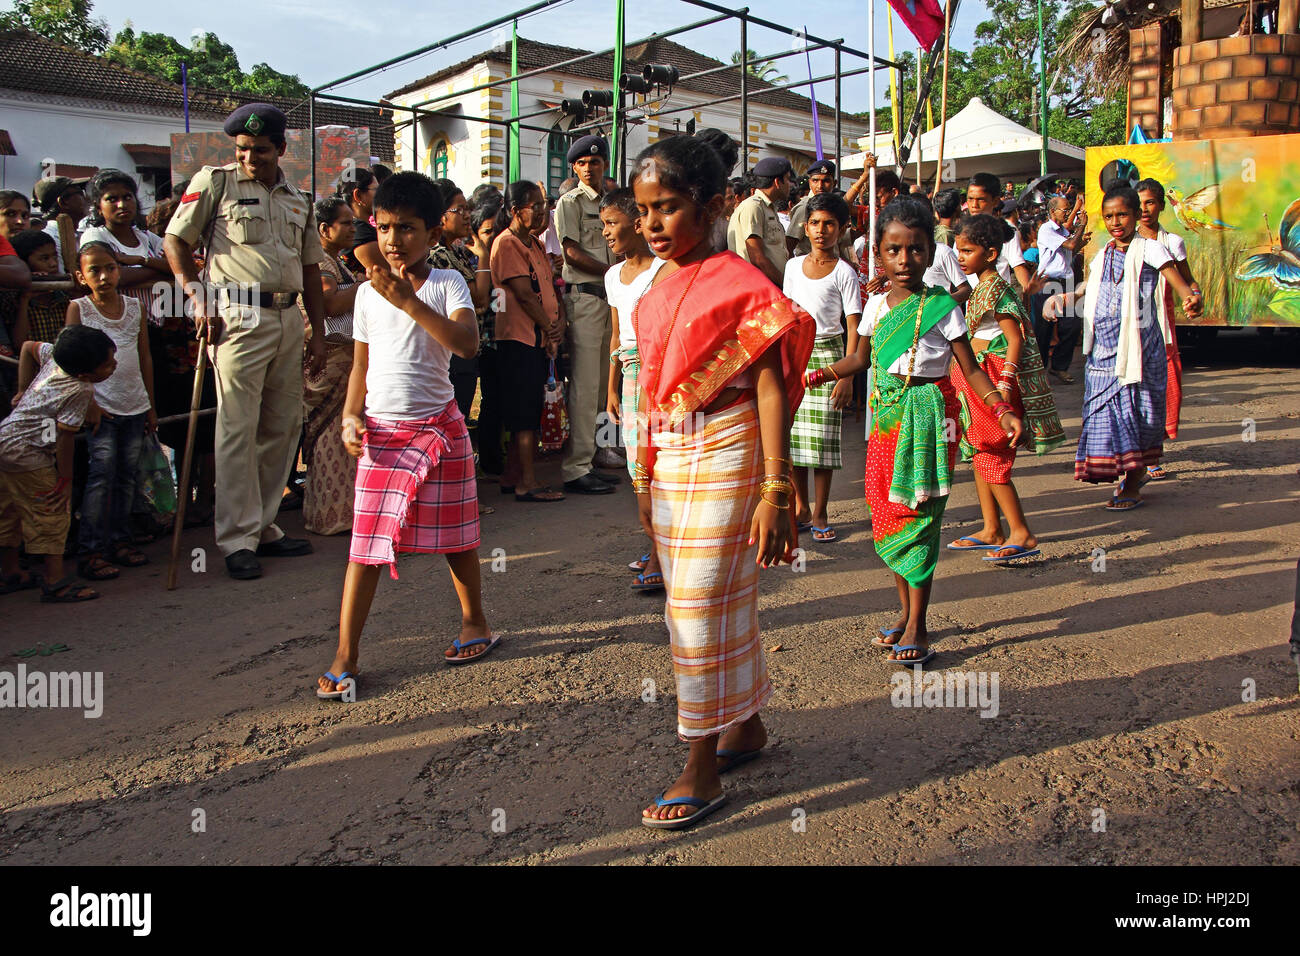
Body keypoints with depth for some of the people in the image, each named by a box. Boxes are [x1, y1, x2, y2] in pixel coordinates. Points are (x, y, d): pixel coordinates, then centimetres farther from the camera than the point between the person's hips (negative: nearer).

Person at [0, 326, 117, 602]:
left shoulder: (55, 357, 2)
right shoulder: (81, 390, -22)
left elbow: (28, 347, 21)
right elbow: (64, 437, -20)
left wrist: (23, 390, 22)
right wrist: (66, 479, -10)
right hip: (27, 455, -9)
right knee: (52, 511, -3)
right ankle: (55, 583, -1)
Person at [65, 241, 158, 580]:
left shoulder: (134, 307, 9)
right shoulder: (78, 308, -1)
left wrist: (151, 405, 14)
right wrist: (87, 403, -10)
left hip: (134, 405, 4)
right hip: (101, 405, -4)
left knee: (127, 474, 7)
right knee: (102, 473, -10)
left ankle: (120, 541, 17)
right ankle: (89, 551, -6)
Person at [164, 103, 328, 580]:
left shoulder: (298, 200, 18)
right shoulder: (215, 182, 4)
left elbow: (310, 269, 19)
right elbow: (175, 241, 3)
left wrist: (318, 333, 14)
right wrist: (198, 297, -9)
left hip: (289, 319, 5)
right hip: (238, 316, -5)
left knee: (283, 427, 7)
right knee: (238, 429, -7)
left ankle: (264, 526, 18)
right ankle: (239, 540, -1)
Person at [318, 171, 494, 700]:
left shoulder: (447, 283, -5)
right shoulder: (368, 291, 6)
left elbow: (467, 344, -23)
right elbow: (362, 365, 13)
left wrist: (408, 300, -27)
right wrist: (351, 417, -1)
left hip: (439, 426, -2)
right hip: (382, 432, 2)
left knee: (454, 536, 10)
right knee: (366, 542, 0)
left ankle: (475, 623, 31)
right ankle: (345, 655, 6)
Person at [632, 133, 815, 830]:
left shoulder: (738, 284, -13)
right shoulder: (660, 289, 9)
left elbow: (770, 387, -16)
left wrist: (774, 491, -20)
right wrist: (644, 479, 17)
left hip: (723, 459, -7)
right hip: (667, 460, 7)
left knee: (700, 611, -2)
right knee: (722, 603, 17)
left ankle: (702, 768, 13)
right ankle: (746, 726, 35)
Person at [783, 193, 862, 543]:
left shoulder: (844, 272, -2)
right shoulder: (793, 266, 9)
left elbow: (854, 328, -5)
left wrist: (847, 376, -13)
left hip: (827, 354, -4)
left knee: (822, 436, -3)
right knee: (792, 432, 3)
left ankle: (819, 514, 7)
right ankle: (801, 508, 15)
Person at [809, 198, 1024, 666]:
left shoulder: (941, 306, -7)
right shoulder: (876, 304, 7)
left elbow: (970, 368, -6)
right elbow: (860, 357, 21)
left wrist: (1003, 410, -17)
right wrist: (817, 376, 8)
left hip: (927, 414, -5)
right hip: (885, 416, 6)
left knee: (916, 515, -6)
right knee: (885, 515, 8)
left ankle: (917, 626, 2)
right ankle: (906, 611, 24)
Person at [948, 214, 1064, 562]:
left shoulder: (996, 289, -15)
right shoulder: (981, 287, 13)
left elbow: (1016, 339, -19)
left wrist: (1003, 386, -26)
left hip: (994, 376, -10)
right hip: (979, 379, 10)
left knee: (992, 460, -7)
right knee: (981, 456, 12)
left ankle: (1022, 535, 0)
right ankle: (991, 530, 20)